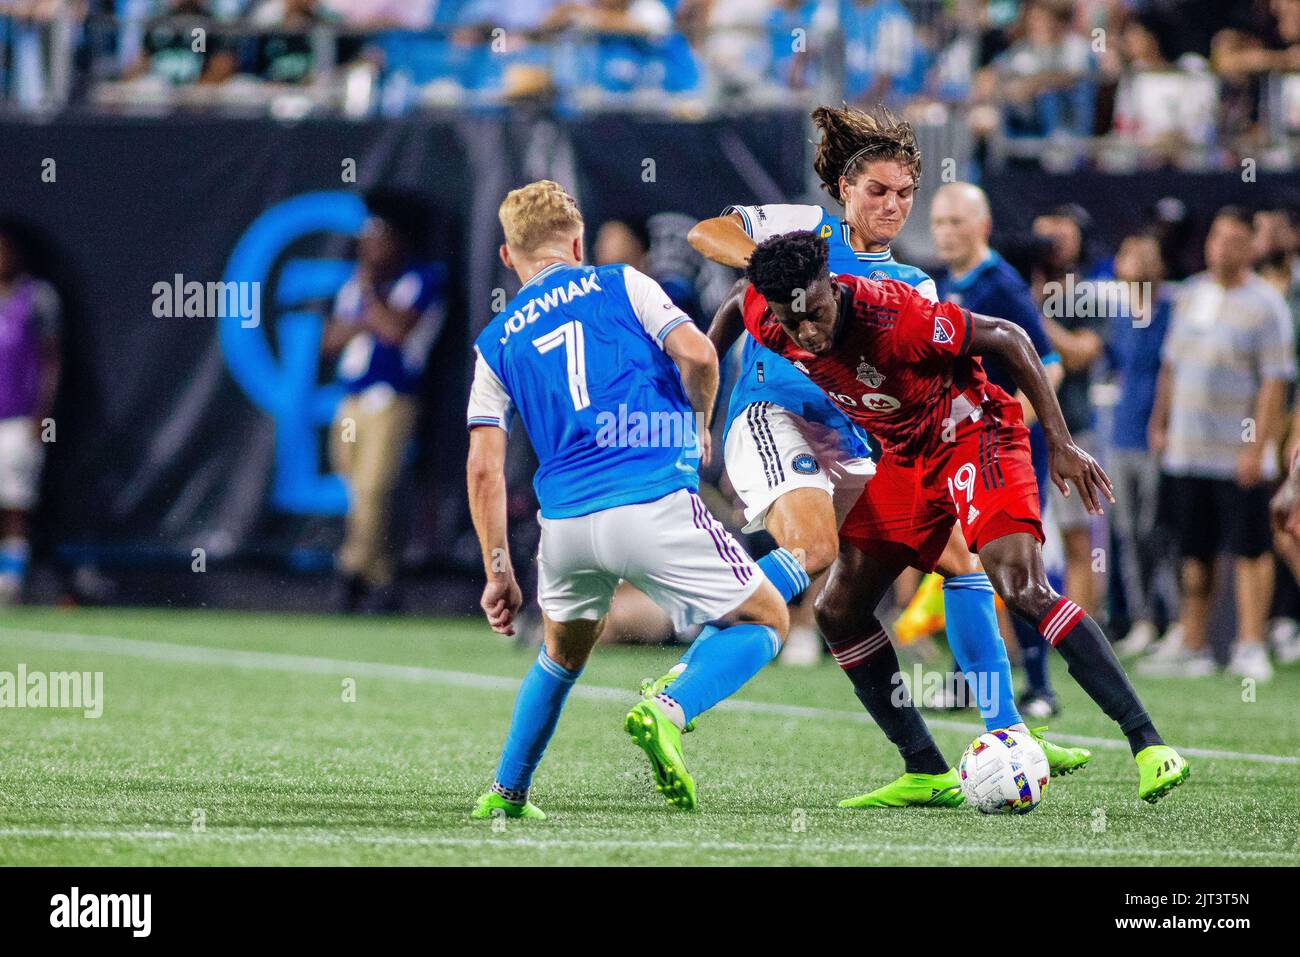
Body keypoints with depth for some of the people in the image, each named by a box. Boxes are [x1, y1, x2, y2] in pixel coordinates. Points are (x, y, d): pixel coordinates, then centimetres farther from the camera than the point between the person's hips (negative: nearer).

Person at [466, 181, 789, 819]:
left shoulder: (495, 342, 16)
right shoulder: (620, 285, 9)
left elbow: (483, 467, 9)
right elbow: (696, 354, -5)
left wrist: (498, 573, 12)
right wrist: (698, 426, 14)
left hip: (565, 521, 4)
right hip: (654, 503, -4)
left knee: (562, 657, 30)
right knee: (765, 621, 10)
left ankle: (505, 794, 29)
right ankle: (669, 712, -15)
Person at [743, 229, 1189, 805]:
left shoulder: (892, 315, -32)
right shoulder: (764, 323, -16)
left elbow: (1007, 338, -21)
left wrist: (1059, 443, -22)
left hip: (973, 432, -7)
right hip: (905, 456, 7)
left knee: (1023, 590, -25)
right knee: (837, 612, 3)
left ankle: (1147, 743, -25)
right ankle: (927, 771, 9)